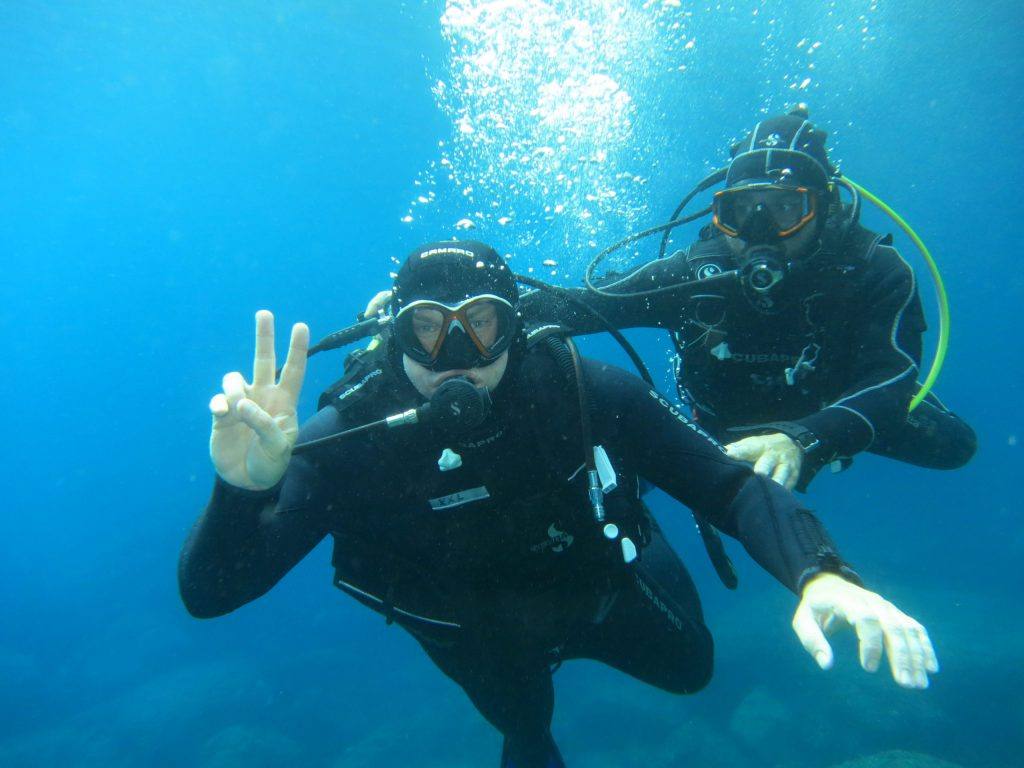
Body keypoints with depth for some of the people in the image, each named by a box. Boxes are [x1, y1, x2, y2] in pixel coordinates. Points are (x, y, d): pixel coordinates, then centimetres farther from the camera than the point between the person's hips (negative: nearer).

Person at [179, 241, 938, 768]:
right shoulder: (352, 438, -34)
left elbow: (727, 484, -32)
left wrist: (818, 574, -51)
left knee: (690, 668, 27)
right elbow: (208, 592, -36)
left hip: (604, 590, 1)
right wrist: (245, 488, -57)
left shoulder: (583, 390, -34)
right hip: (483, 638, 0)